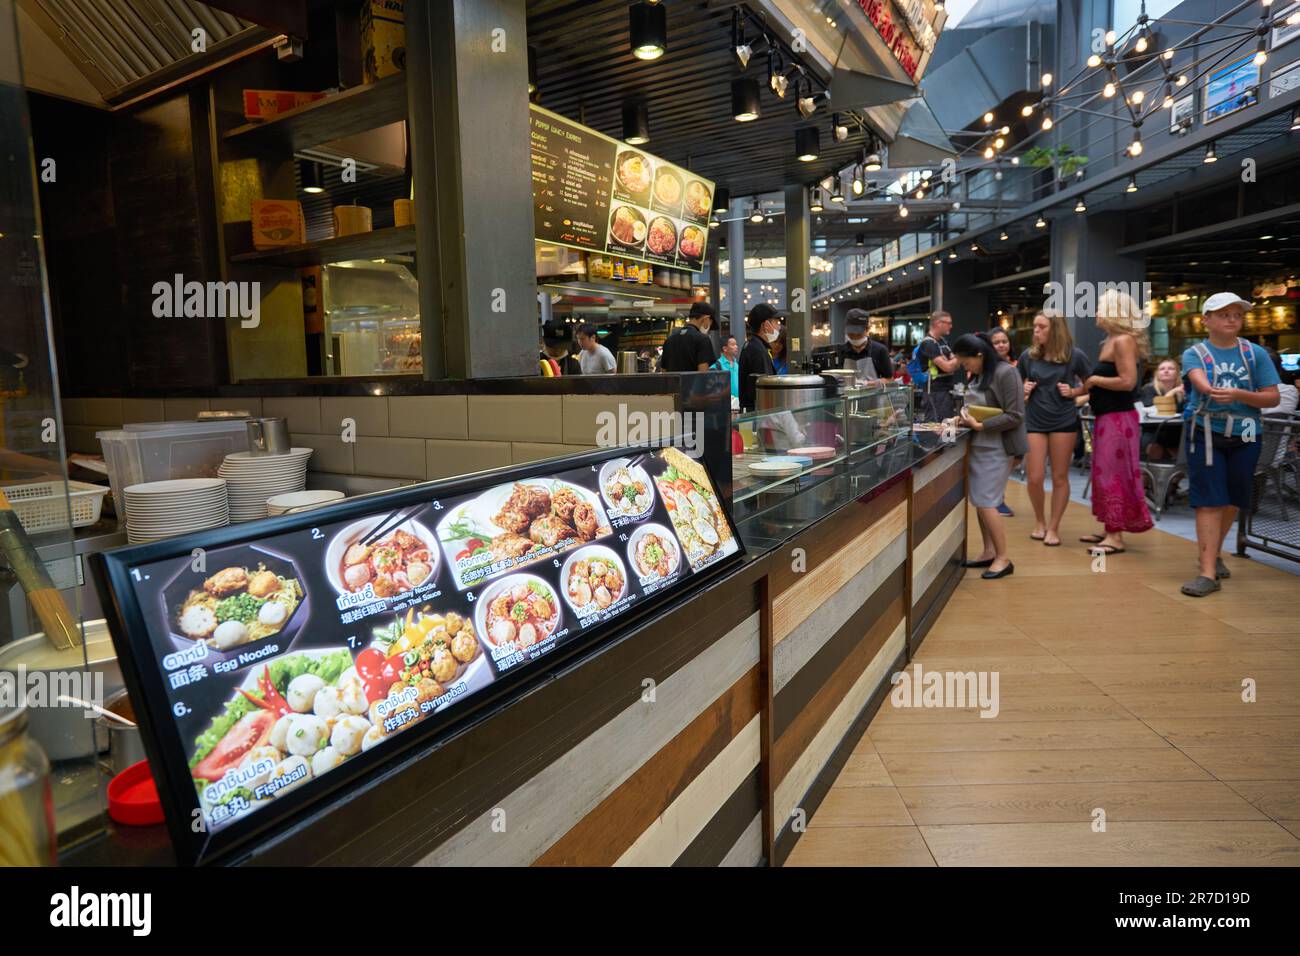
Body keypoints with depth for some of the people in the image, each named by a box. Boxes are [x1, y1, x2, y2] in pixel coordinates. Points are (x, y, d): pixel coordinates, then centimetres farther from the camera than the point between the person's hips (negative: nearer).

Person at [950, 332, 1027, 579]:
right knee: (978, 501, 9)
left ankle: (1003, 558, 5)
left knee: (985, 503, -7)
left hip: (996, 447, -8)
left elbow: (1015, 417, -18)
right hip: (979, 444, 8)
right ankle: (989, 552, 22)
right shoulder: (978, 375, 10)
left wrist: (979, 425, -20)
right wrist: (965, 419, 3)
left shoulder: (1005, 373, -15)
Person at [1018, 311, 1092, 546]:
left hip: (1064, 421, -2)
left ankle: (1053, 527, 18)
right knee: (1034, 477, -1)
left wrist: (1073, 391, -12)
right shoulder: (1028, 355, 0)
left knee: (1060, 478, 5)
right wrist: (1022, 390, -7)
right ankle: (1039, 521, 24)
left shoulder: (1075, 355, -5)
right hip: (1034, 421, 2)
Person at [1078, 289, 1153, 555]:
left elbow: (1127, 382, -23)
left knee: (1114, 475, -6)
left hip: (1118, 418, -10)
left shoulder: (1123, 341, -14)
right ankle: (1110, 530, 22)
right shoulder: (1111, 341, 15)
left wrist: (1094, 379, -12)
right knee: (1105, 473, 14)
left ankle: (1116, 537, -1)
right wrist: (1080, 391, 12)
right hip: (1107, 417, 10)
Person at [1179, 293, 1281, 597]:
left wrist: (1239, 394, -20)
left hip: (1244, 437, 3)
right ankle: (1208, 572, -8)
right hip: (1206, 435, -2)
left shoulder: (1255, 354, 3)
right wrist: (1212, 391, -46)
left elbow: (1273, 398, -1)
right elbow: (1198, 379, -23)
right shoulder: (1194, 353, 0)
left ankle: (1213, 551, 37)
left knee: (1231, 500, 14)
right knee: (1209, 502, -8)